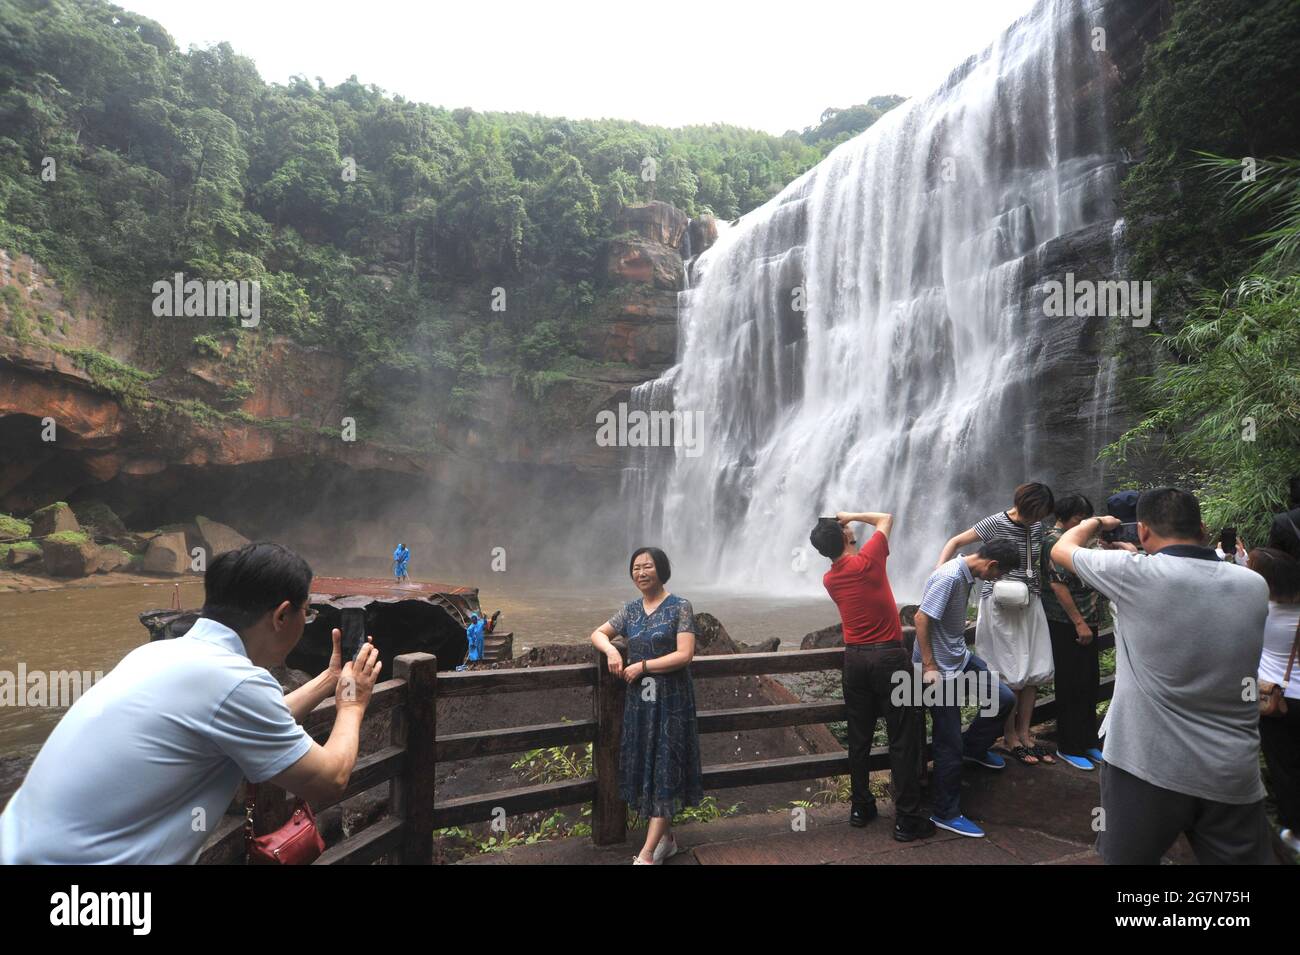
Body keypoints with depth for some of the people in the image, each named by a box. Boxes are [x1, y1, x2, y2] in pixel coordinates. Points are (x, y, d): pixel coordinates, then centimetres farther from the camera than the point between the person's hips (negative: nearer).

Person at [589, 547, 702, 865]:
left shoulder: (680, 607, -9)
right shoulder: (630, 609, 7)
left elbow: (684, 654, -15)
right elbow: (597, 633, 15)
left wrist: (642, 666, -16)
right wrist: (611, 650, -7)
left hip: (671, 701, -5)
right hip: (638, 699, 6)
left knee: (665, 770, -3)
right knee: (644, 767, 10)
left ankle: (647, 852, 0)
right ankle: (666, 839, 26)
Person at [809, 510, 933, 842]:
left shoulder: (829, 580, 5)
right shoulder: (867, 559, -11)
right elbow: (886, 518, 5)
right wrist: (852, 516, 10)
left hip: (854, 659, 5)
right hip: (889, 656, -5)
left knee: (859, 737, 14)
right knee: (903, 739, 3)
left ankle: (861, 807, 25)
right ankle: (907, 819, 8)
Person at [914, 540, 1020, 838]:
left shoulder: (967, 574, 3)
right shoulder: (949, 577, -25)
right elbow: (921, 618, -26)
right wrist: (929, 666, -23)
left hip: (962, 659, 9)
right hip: (941, 669, -9)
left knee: (1004, 698, 14)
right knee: (950, 744, -2)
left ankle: (974, 748, 37)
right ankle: (946, 813, 12)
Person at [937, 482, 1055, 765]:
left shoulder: (1037, 527, 6)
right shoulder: (996, 524, -12)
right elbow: (955, 542, -9)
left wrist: (1040, 590, 5)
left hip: (1030, 603, 6)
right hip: (1000, 604, -6)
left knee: (1033, 672, 7)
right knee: (1010, 674, -2)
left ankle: (1025, 733, 21)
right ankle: (1010, 737, 12)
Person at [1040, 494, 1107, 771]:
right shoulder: (1055, 540, -13)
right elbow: (1057, 584, -19)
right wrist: (1079, 623, -19)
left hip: (1084, 623, 9)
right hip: (1067, 625, -9)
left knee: (1090, 684, 14)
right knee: (1072, 686, -1)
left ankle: (1087, 741, 26)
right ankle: (1069, 748, 10)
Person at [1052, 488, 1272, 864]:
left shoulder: (1136, 573, -13)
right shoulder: (1254, 585, 0)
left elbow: (1061, 549, 4)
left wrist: (1095, 523, 23)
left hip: (1147, 767, -3)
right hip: (1235, 777, 3)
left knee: (1127, 858, 16)